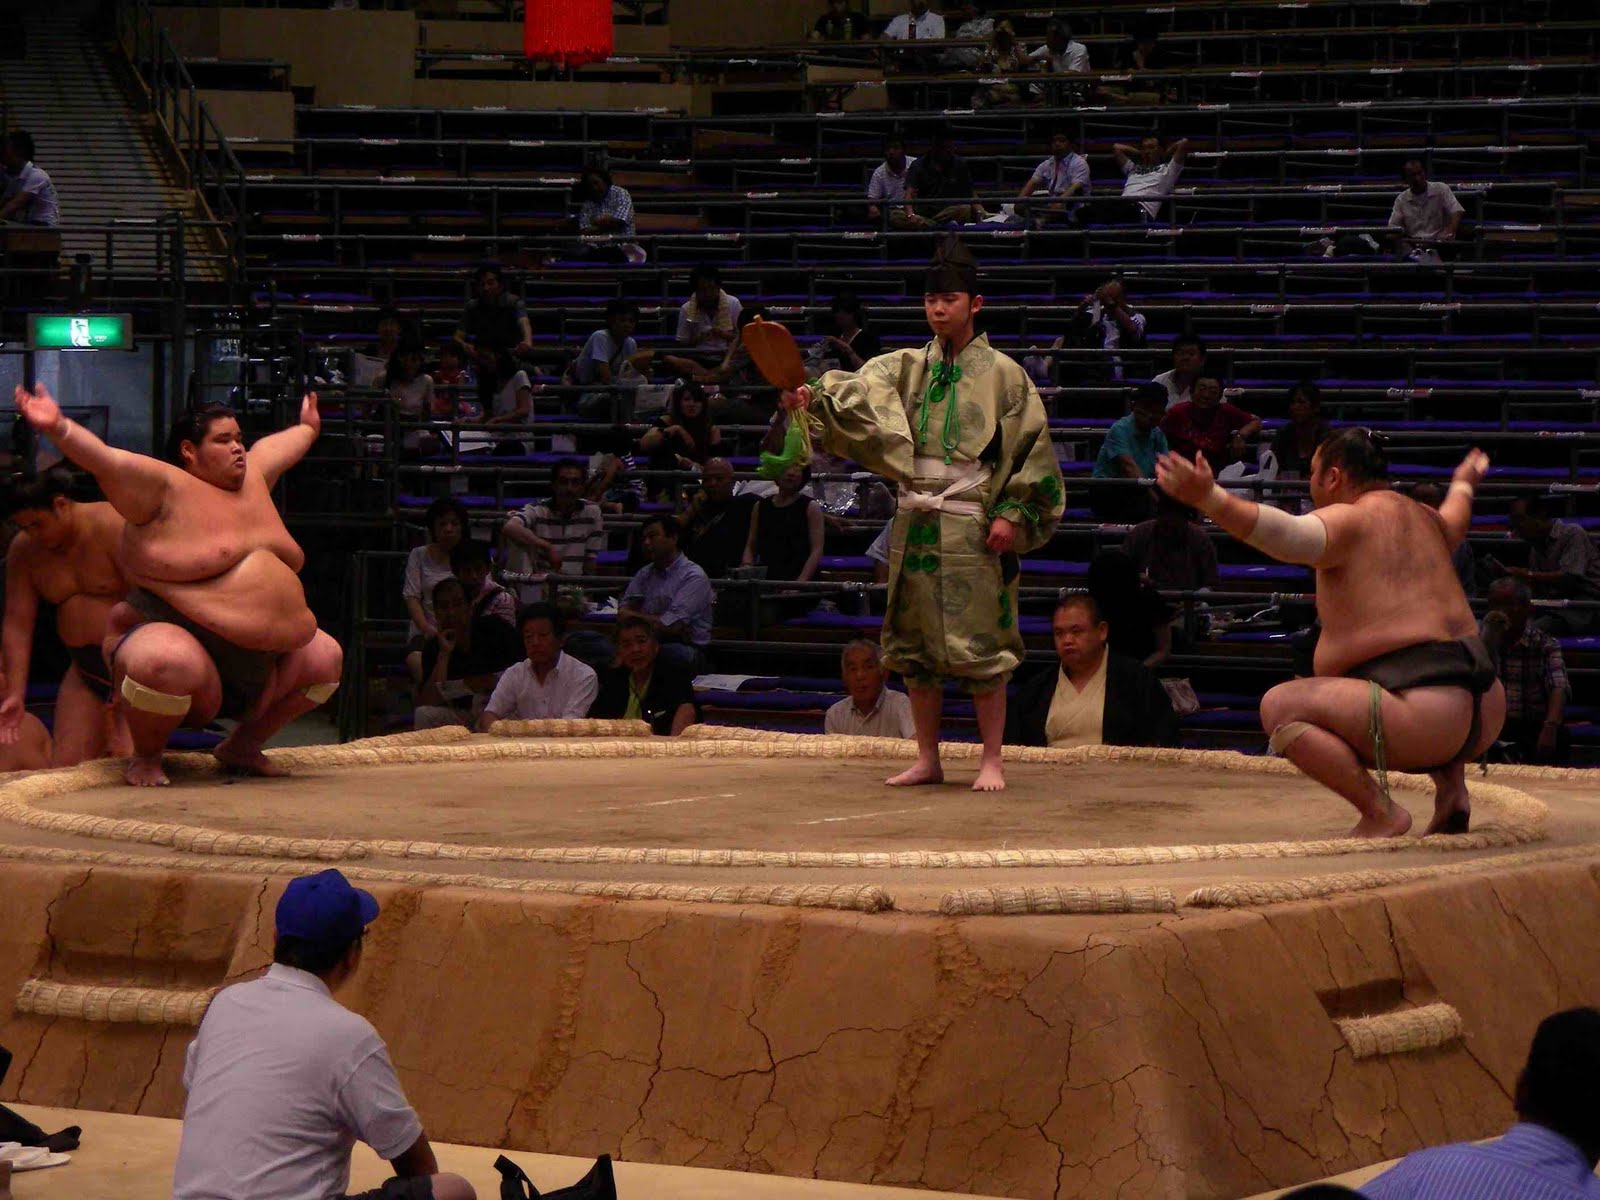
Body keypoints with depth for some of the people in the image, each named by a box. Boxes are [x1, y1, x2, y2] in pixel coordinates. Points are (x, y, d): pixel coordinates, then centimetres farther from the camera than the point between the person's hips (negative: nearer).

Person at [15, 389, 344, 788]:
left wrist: (308, 428, 56)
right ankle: (146, 757, -8)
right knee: (171, 664, -40)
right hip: (177, 637, -9)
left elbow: (278, 447, 37)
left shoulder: (252, 479, 15)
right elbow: (106, 461, -23)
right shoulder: (166, 487, -9)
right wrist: (58, 428, -39)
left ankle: (243, 744, 24)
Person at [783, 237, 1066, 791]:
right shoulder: (906, 368, 10)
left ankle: (991, 761, 3)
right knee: (917, 641, 6)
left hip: (973, 526, -4)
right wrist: (815, 398, -27)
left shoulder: (1002, 374, 0)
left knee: (981, 642, -4)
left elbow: (1032, 448, -1)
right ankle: (927, 760, 14)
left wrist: (1011, 513, -10)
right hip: (916, 521, 4)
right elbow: (858, 392, -7)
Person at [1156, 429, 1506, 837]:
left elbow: (1284, 534, -24)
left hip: (1426, 725, -9)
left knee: (1279, 705, -5)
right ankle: (1452, 789, 18)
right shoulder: (1424, 519, 20)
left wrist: (1208, 498, -34)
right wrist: (1464, 483, 67)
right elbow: (1455, 521, 45)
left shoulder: (1349, 522, -5)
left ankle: (1380, 811, -12)